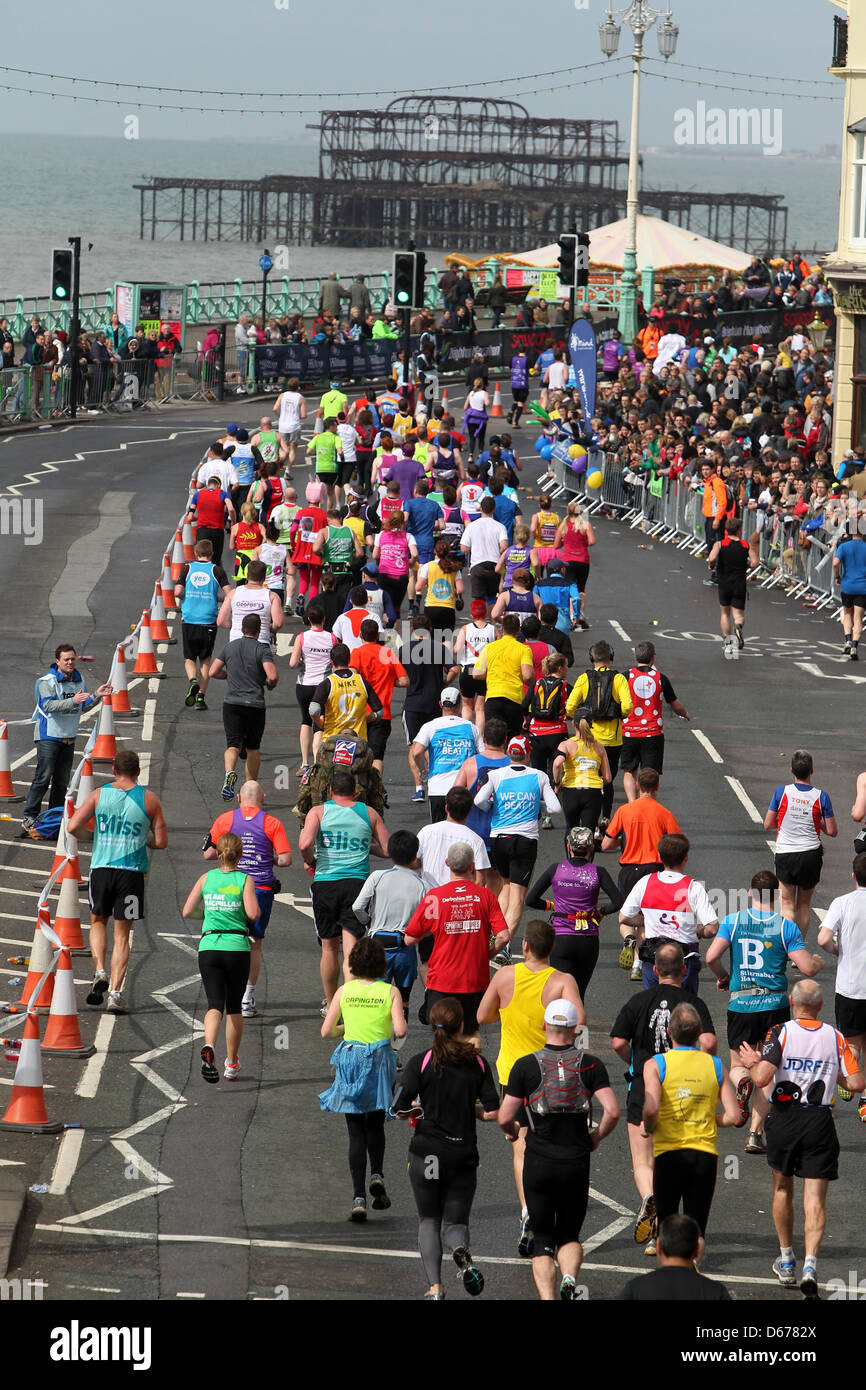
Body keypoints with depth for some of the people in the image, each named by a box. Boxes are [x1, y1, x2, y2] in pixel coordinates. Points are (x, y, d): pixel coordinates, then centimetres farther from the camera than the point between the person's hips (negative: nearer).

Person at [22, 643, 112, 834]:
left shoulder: (79, 680, 10)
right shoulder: (47, 681, -12)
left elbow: (83, 707, 17)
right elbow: (49, 705, -25)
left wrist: (96, 696, 0)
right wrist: (73, 701, -35)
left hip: (69, 737, 7)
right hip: (48, 736, -7)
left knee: (62, 781, 10)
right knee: (43, 778, -10)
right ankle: (29, 817, -7)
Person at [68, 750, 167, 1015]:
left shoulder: (98, 795, 1)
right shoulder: (148, 799, 1)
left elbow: (72, 827, -6)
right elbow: (161, 842, 1)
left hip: (101, 866, 0)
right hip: (132, 871, 0)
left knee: (98, 921, 23)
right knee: (122, 934, 7)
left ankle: (99, 971, 1)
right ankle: (115, 992, -1)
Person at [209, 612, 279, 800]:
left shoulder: (230, 647, 8)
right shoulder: (262, 649, -4)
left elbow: (213, 672, 7)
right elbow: (272, 676, -15)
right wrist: (269, 685, 8)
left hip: (232, 703, 1)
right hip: (255, 705, -1)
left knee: (233, 745, -6)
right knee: (253, 748, 14)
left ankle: (229, 772, -36)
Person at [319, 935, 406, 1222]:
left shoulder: (344, 991, 0)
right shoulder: (390, 991, -4)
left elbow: (326, 1031, 0)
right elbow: (400, 1030, -13)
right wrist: (388, 1030, 10)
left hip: (350, 1062, 0)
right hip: (380, 1060, 0)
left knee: (356, 1132, 4)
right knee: (375, 1124, 20)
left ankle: (359, 1196, -5)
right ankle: (377, 1175, -4)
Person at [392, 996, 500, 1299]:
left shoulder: (420, 1062, -7)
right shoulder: (478, 1063, 0)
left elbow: (399, 1111, -10)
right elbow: (492, 1112, -3)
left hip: (426, 1152, -1)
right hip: (463, 1154, 1)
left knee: (428, 1222, 12)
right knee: (455, 1221, 11)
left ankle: (435, 1288, -4)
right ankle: (461, 1251, -25)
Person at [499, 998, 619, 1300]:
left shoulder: (526, 1065, -4)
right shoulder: (590, 1065, -1)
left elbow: (504, 1118, -5)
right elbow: (612, 1111, -11)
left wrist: (512, 1131, 18)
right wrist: (596, 1137, 8)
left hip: (539, 1163, -1)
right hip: (576, 1162, 1)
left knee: (543, 1240, 9)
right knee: (570, 1235, 16)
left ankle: (547, 1297, -7)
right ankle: (569, 1278, -14)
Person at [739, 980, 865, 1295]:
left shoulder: (781, 1033, -9)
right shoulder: (835, 1037, -2)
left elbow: (762, 1078, -19)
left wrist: (753, 1062, 3)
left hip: (784, 1118, 0)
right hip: (819, 1122, 0)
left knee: (782, 1190, 20)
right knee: (815, 1200, 0)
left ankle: (786, 1262, 29)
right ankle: (810, 1266, -16)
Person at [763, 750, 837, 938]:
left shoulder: (781, 792, -7)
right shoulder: (820, 796, -7)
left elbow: (768, 825, 1)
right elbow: (832, 831, -4)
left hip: (785, 854, -1)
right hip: (811, 855, 1)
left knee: (787, 906, 2)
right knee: (804, 905, 15)